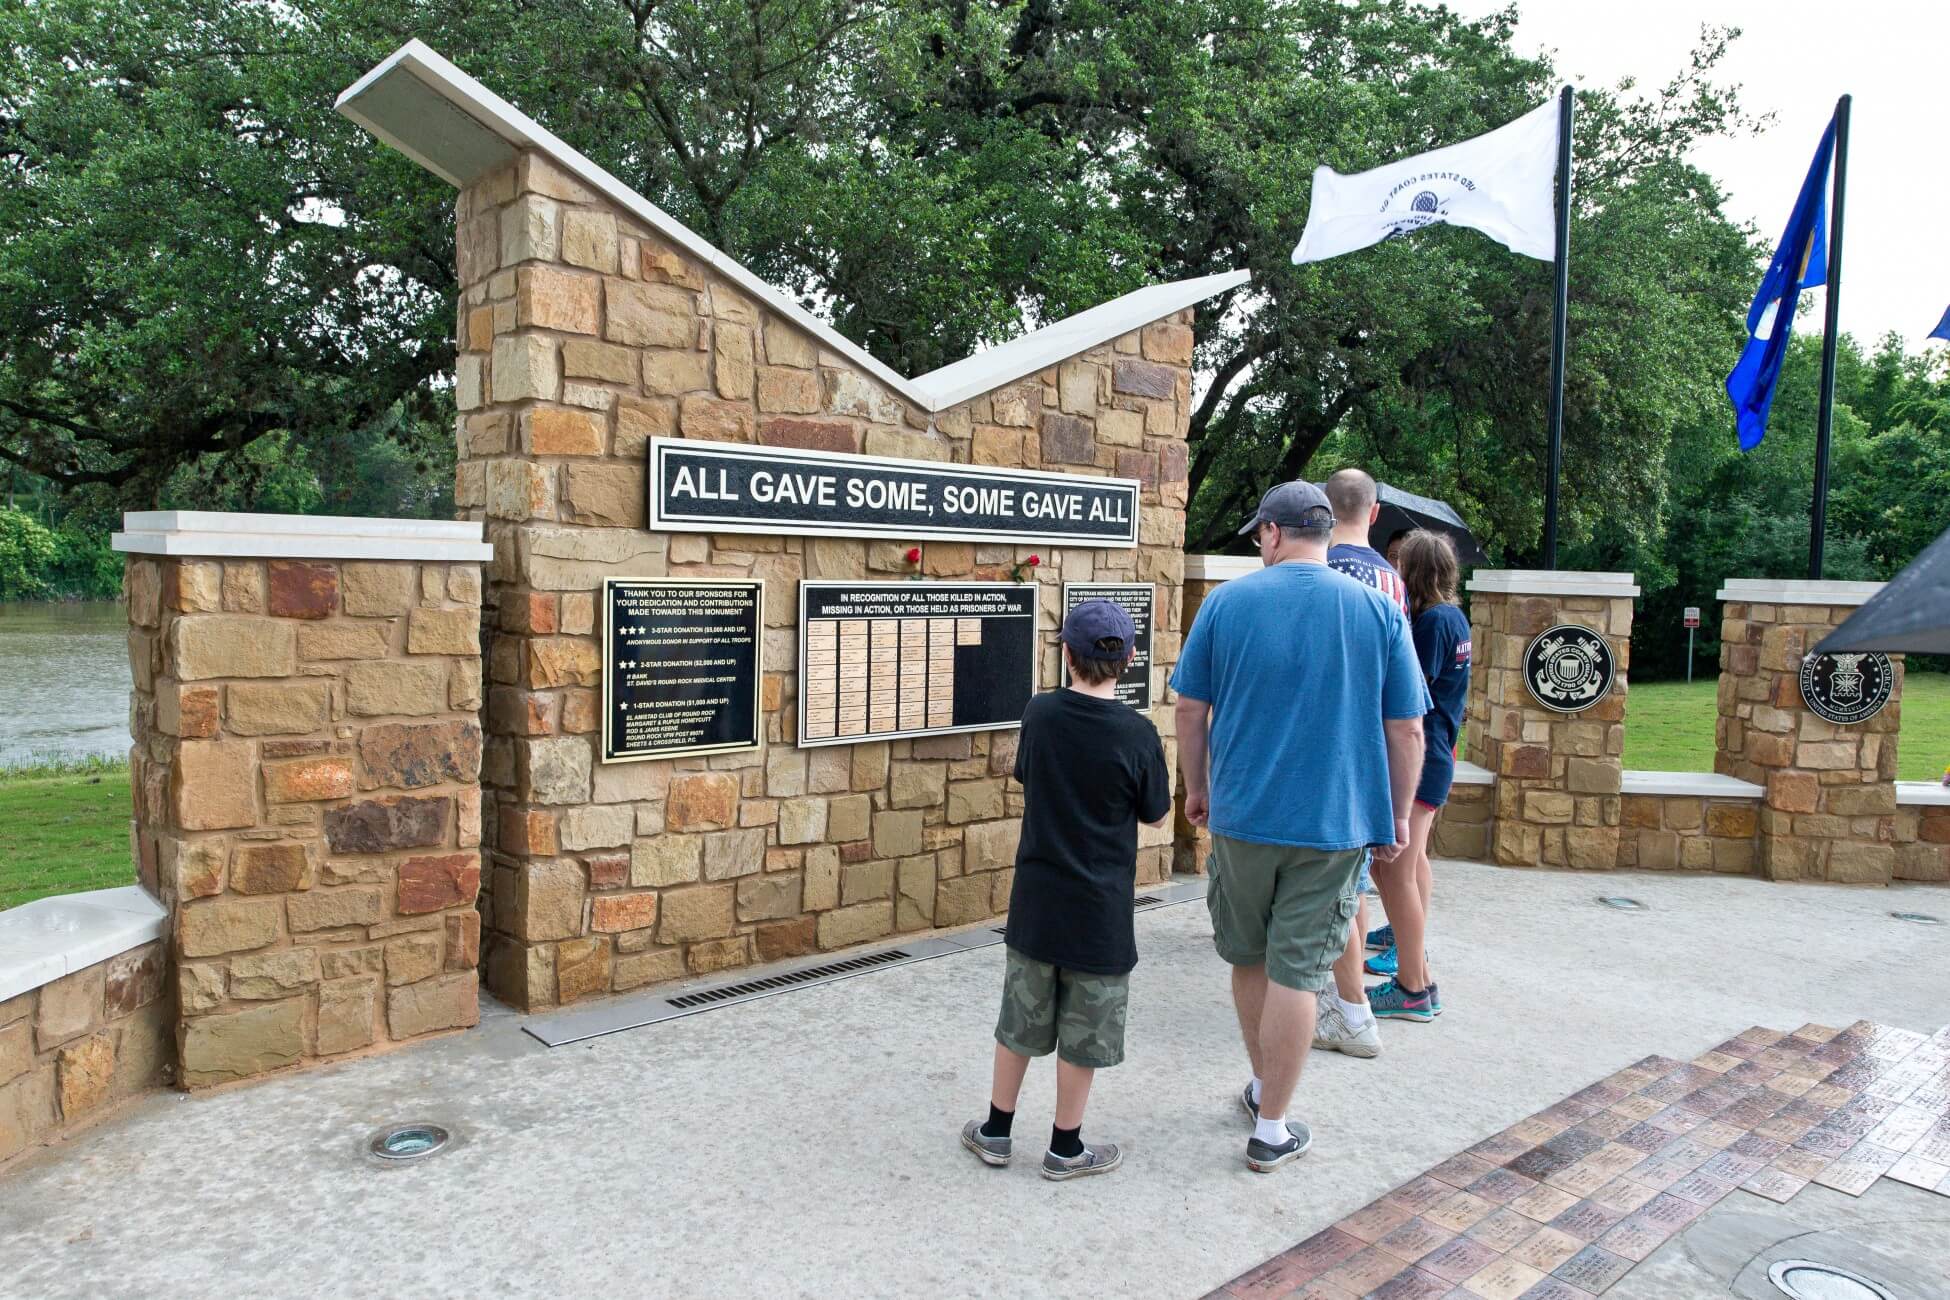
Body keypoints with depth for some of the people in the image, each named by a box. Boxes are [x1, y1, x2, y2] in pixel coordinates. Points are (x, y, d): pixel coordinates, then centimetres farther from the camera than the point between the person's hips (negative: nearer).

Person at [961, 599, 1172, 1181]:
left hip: (1035, 902, 3)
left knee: (1020, 1019, 16)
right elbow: (1156, 815, -3)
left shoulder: (1039, 714, -6)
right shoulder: (1136, 732, -16)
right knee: (1083, 1033, 11)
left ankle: (996, 1131, 29)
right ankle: (1065, 1148, 23)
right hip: (1101, 912, -3)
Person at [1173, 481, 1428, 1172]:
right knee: (1295, 972, 5)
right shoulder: (1377, 610, -3)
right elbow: (1407, 731, -1)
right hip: (1334, 823, -1)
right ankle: (1271, 1129, 15)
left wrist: (1197, 789, 14)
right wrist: (1398, 816, 10)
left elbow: (1191, 709, 1)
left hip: (1241, 816, 1)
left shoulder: (1227, 601, -3)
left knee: (1248, 959, 19)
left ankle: (1263, 1088, 35)